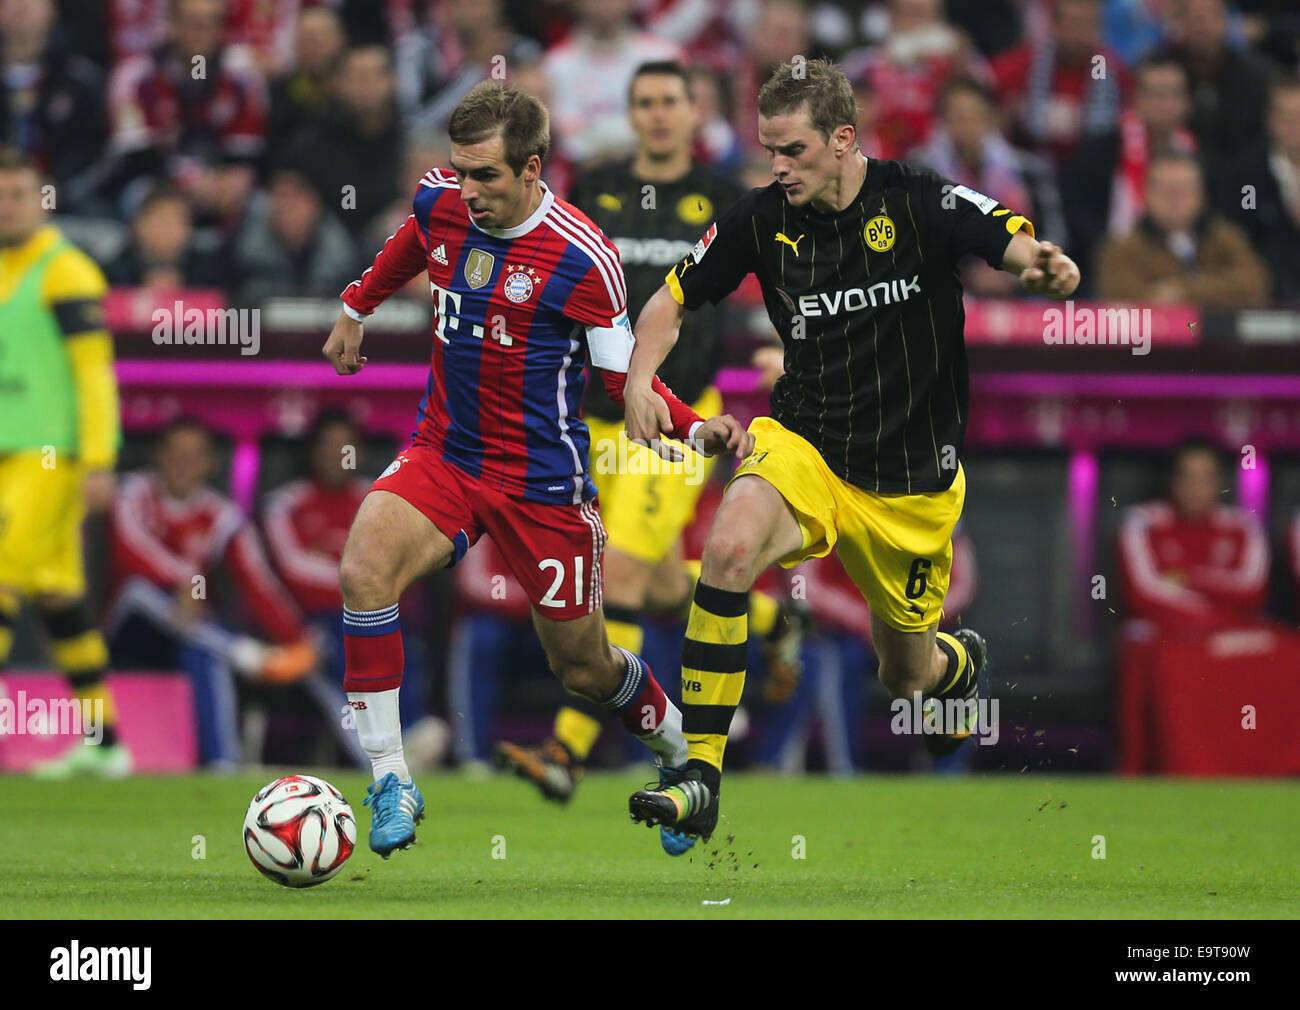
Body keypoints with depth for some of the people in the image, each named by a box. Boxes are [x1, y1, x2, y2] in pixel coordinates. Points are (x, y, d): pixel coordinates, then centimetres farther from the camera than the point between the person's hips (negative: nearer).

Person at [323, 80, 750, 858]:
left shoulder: (583, 259, -17)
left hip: (542, 481, -4)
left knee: (583, 667, 7)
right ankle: (391, 782, -17)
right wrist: (357, 307, 35)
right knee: (364, 569, -25)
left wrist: (695, 429, -23)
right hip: (443, 456, 4)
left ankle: (683, 757, 40)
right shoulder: (441, 205, -4)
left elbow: (624, 374, -7)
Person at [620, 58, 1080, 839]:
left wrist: (1045, 265, -49)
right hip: (804, 445, 1)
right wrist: (640, 380, -10)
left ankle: (962, 660, 55)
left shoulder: (923, 203, -14)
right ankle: (701, 779, -30)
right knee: (730, 545, -32)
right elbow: (674, 298, 7)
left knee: (908, 676, 13)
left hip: (912, 481, -1)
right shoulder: (762, 221, -5)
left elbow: (1019, 245, -25)